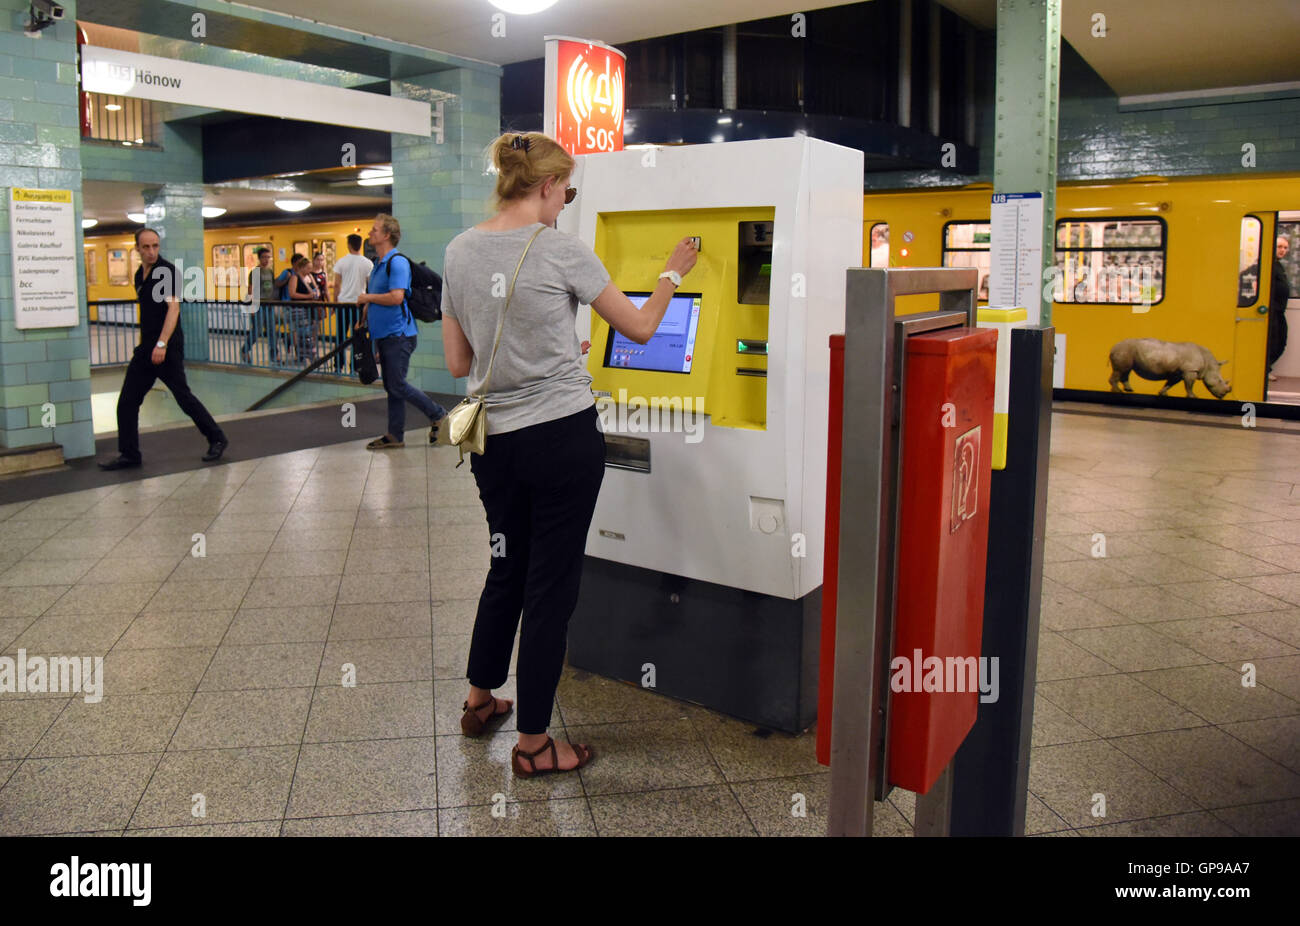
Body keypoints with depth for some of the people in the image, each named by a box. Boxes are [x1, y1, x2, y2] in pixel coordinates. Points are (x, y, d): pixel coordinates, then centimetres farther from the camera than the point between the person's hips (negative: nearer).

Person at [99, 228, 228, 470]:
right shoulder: (140, 274, 13)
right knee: (127, 401, 5)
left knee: (183, 397, -2)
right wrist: (144, 344, 20)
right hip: (146, 348, 8)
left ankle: (217, 439, 14)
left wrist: (162, 344, -27)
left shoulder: (167, 270, -11)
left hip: (167, 348, -8)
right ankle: (129, 454, 12)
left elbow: (173, 308, -20)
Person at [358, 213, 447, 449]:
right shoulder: (378, 264, 15)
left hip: (398, 335, -9)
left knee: (397, 386, -7)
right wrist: (364, 317, 19)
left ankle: (438, 414, 9)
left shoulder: (397, 262, -15)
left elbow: (396, 297, -25)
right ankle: (395, 436, 17)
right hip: (383, 335, 9)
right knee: (391, 387, 11)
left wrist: (367, 298, -13)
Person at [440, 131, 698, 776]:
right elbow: (640, 329, -2)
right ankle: (533, 745, 17)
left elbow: (459, 364, 9)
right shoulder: (561, 251, -11)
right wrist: (673, 273, 15)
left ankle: (479, 699, 40)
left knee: (507, 568, 24)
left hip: (493, 439, 6)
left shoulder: (459, 252, 5)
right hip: (562, 436, -6)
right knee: (552, 584, 5)